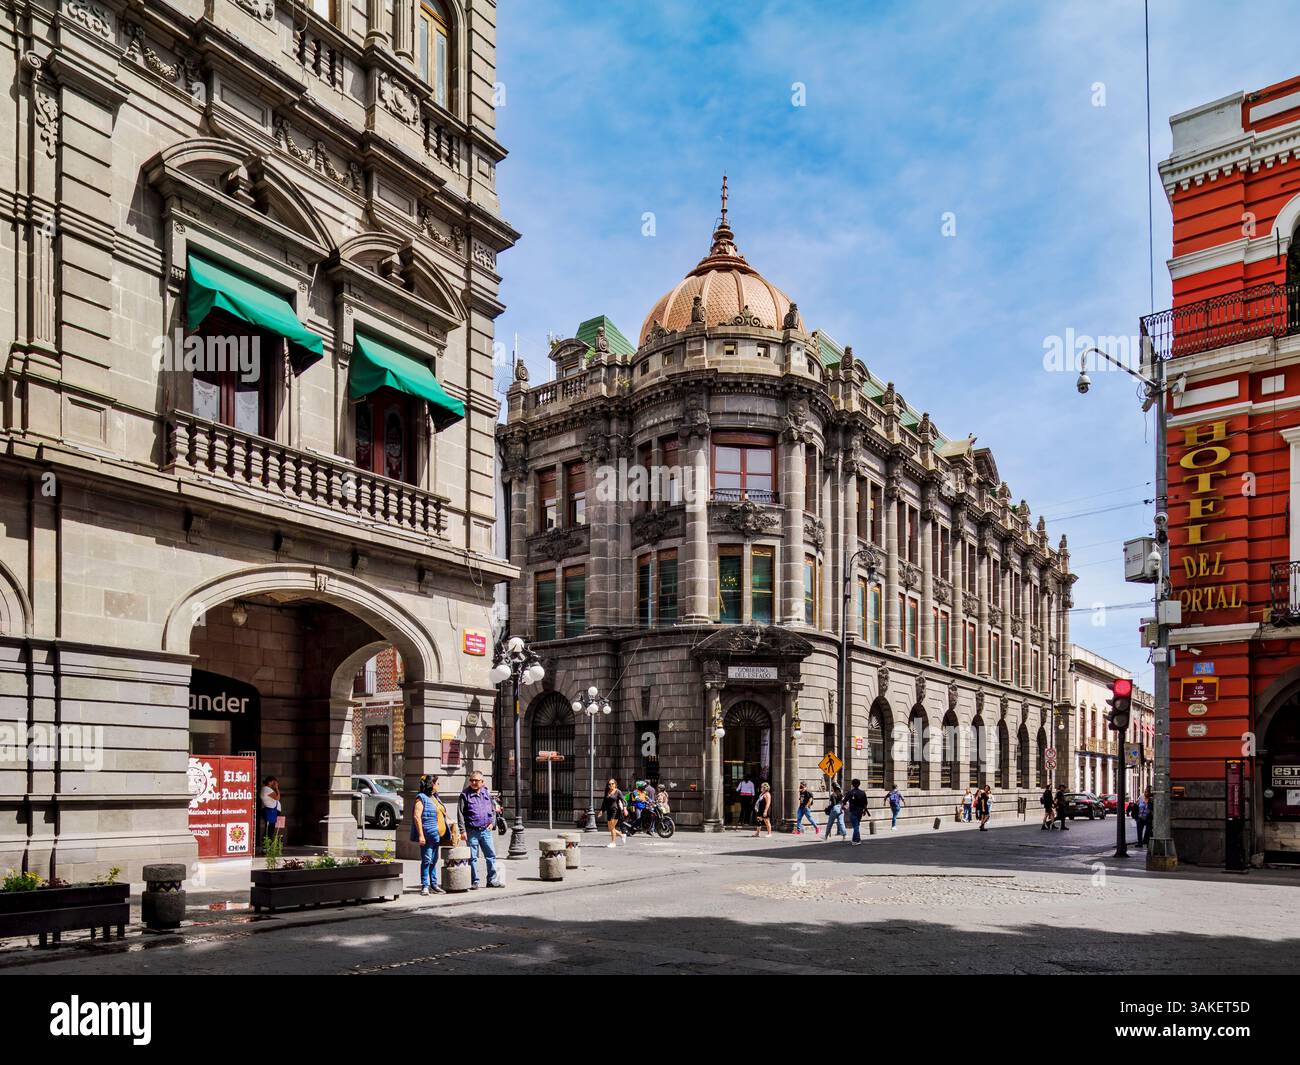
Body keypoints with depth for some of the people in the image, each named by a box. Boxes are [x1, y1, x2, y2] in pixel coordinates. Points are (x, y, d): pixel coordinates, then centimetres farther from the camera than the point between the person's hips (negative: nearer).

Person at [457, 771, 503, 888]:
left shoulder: (487, 793, 10)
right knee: (473, 857, 2)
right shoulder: (465, 795, -2)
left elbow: (493, 809, 20)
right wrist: (462, 830, -10)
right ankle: (474, 881, 11)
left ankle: (492, 880, 12)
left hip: (486, 830, 3)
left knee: (491, 855, 4)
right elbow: (460, 814, -4)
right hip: (472, 831, -3)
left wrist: (492, 823, 6)